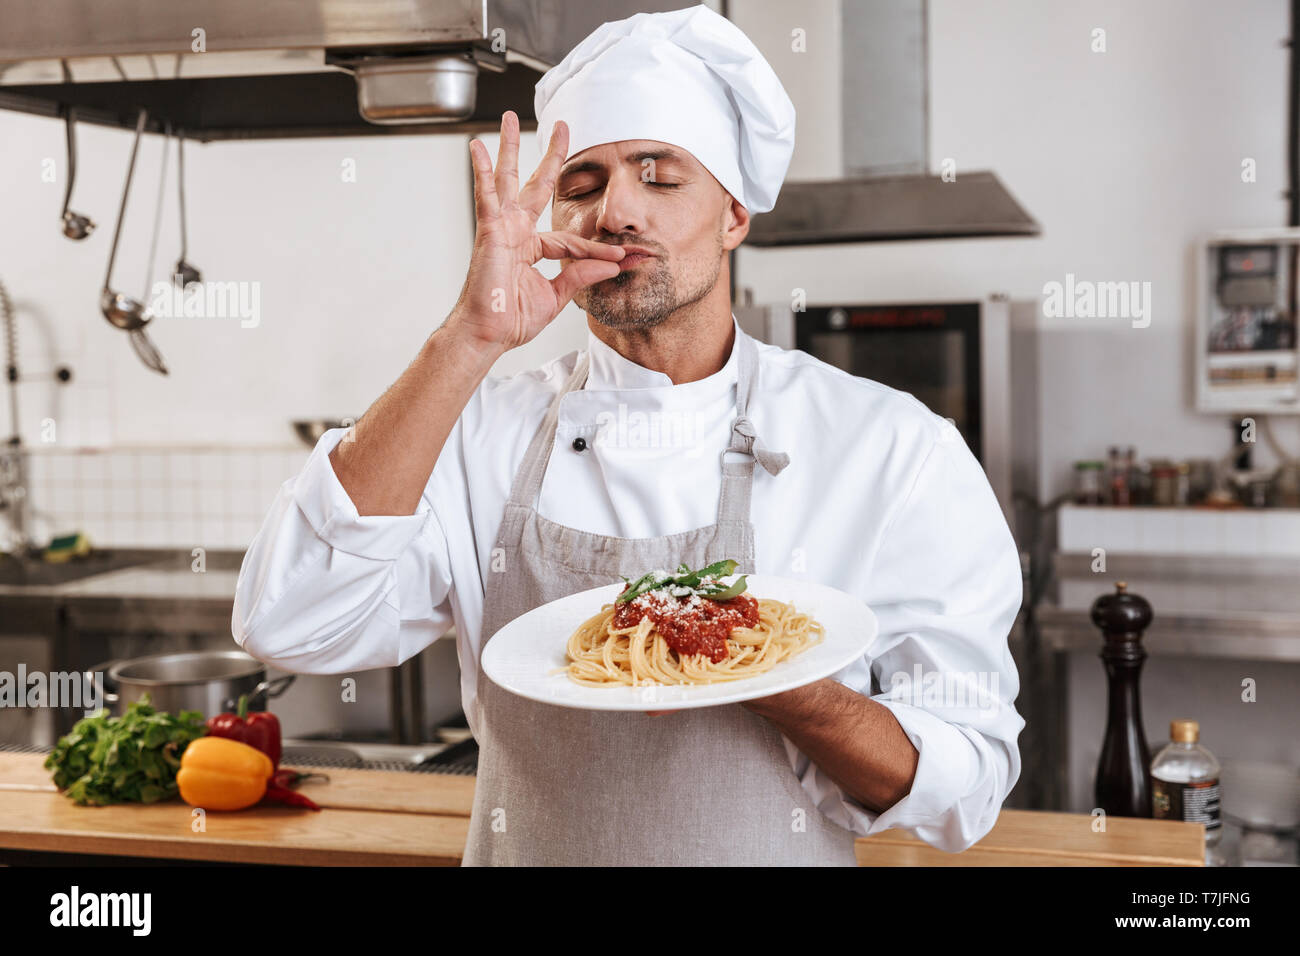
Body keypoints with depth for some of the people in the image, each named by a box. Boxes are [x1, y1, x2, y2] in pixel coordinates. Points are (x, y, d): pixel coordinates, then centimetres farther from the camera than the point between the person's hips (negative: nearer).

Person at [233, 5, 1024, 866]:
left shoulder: (891, 449, -6)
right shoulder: (485, 434, -3)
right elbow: (287, 626, -17)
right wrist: (471, 340, -21)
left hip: (777, 849, -1)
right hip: (527, 848, 1)